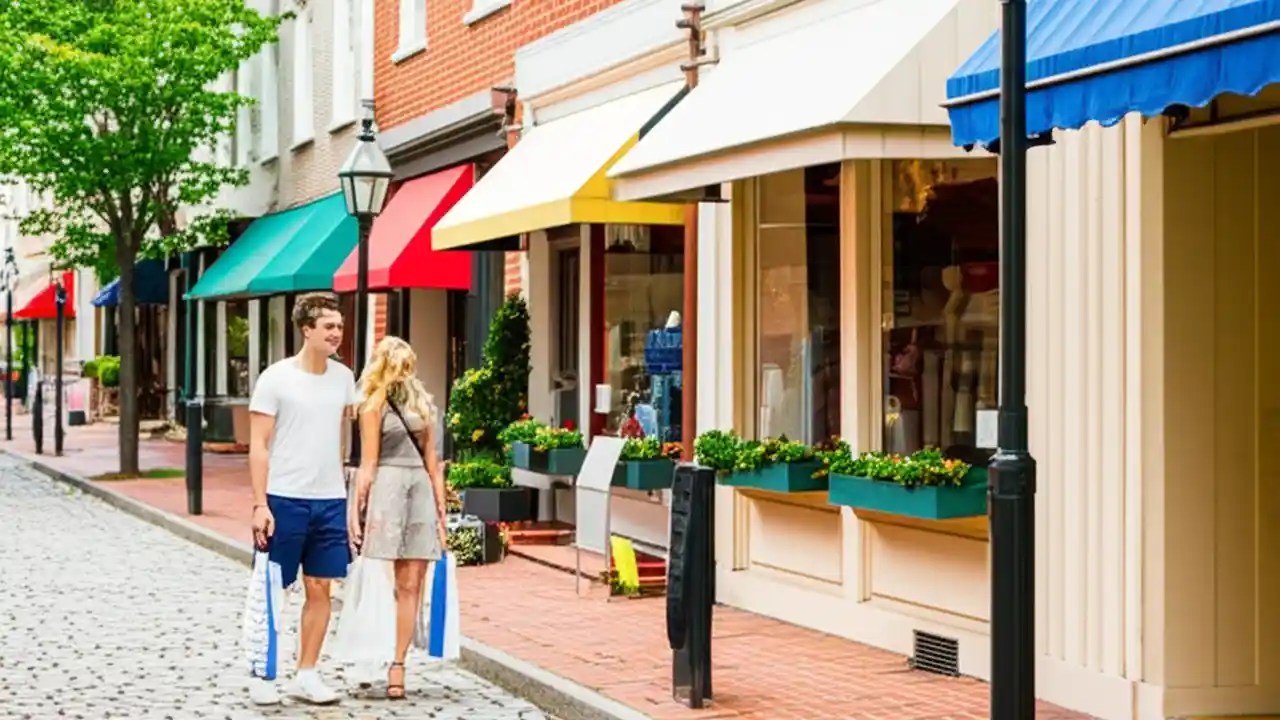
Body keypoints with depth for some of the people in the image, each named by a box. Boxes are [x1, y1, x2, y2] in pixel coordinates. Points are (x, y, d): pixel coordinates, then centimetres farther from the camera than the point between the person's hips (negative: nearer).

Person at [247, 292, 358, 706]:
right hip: (284, 499, -5)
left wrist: (349, 488, 9)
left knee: (320, 588, 6)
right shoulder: (276, 379, -8)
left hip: (330, 500, 5)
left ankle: (306, 675, 15)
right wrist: (260, 504, -14)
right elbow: (258, 446, -8)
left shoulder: (343, 377, 7)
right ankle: (261, 676, 12)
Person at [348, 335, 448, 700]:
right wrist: (357, 507, -10)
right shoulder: (375, 405, 1)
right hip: (387, 486, -5)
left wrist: (441, 507, 13)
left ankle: (397, 664, 2)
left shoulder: (421, 401, 16)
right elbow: (368, 463, -3)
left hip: (421, 487, 5)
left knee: (410, 585, 1)